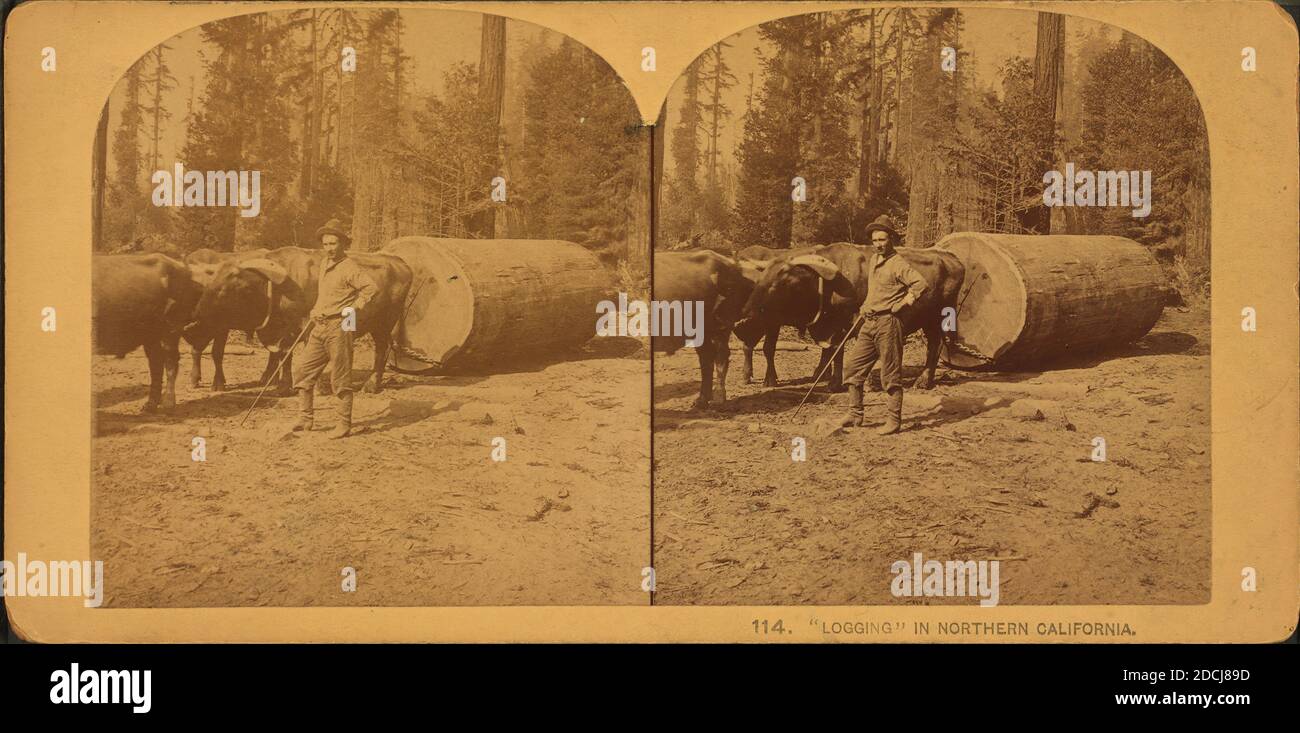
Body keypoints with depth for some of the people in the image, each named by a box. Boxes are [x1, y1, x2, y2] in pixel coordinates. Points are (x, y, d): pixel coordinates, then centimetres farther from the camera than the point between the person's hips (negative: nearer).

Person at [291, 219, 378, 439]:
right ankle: (305, 418, 13)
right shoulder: (324, 264, 14)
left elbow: (372, 287, -22)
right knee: (304, 369, 6)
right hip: (320, 327, 8)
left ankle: (344, 424, 4)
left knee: (340, 377, -3)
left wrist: (355, 308, -20)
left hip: (339, 328, -8)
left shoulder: (349, 267, -12)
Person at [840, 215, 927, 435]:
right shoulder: (873, 261, 14)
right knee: (852, 365, 7)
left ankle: (893, 421, 4)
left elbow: (921, 285, -22)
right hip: (869, 322, 9)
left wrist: (901, 305, -17)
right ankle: (855, 414, 15)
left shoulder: (898, 264, -12)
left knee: (890, 374, -3)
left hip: (888, 323, -9)